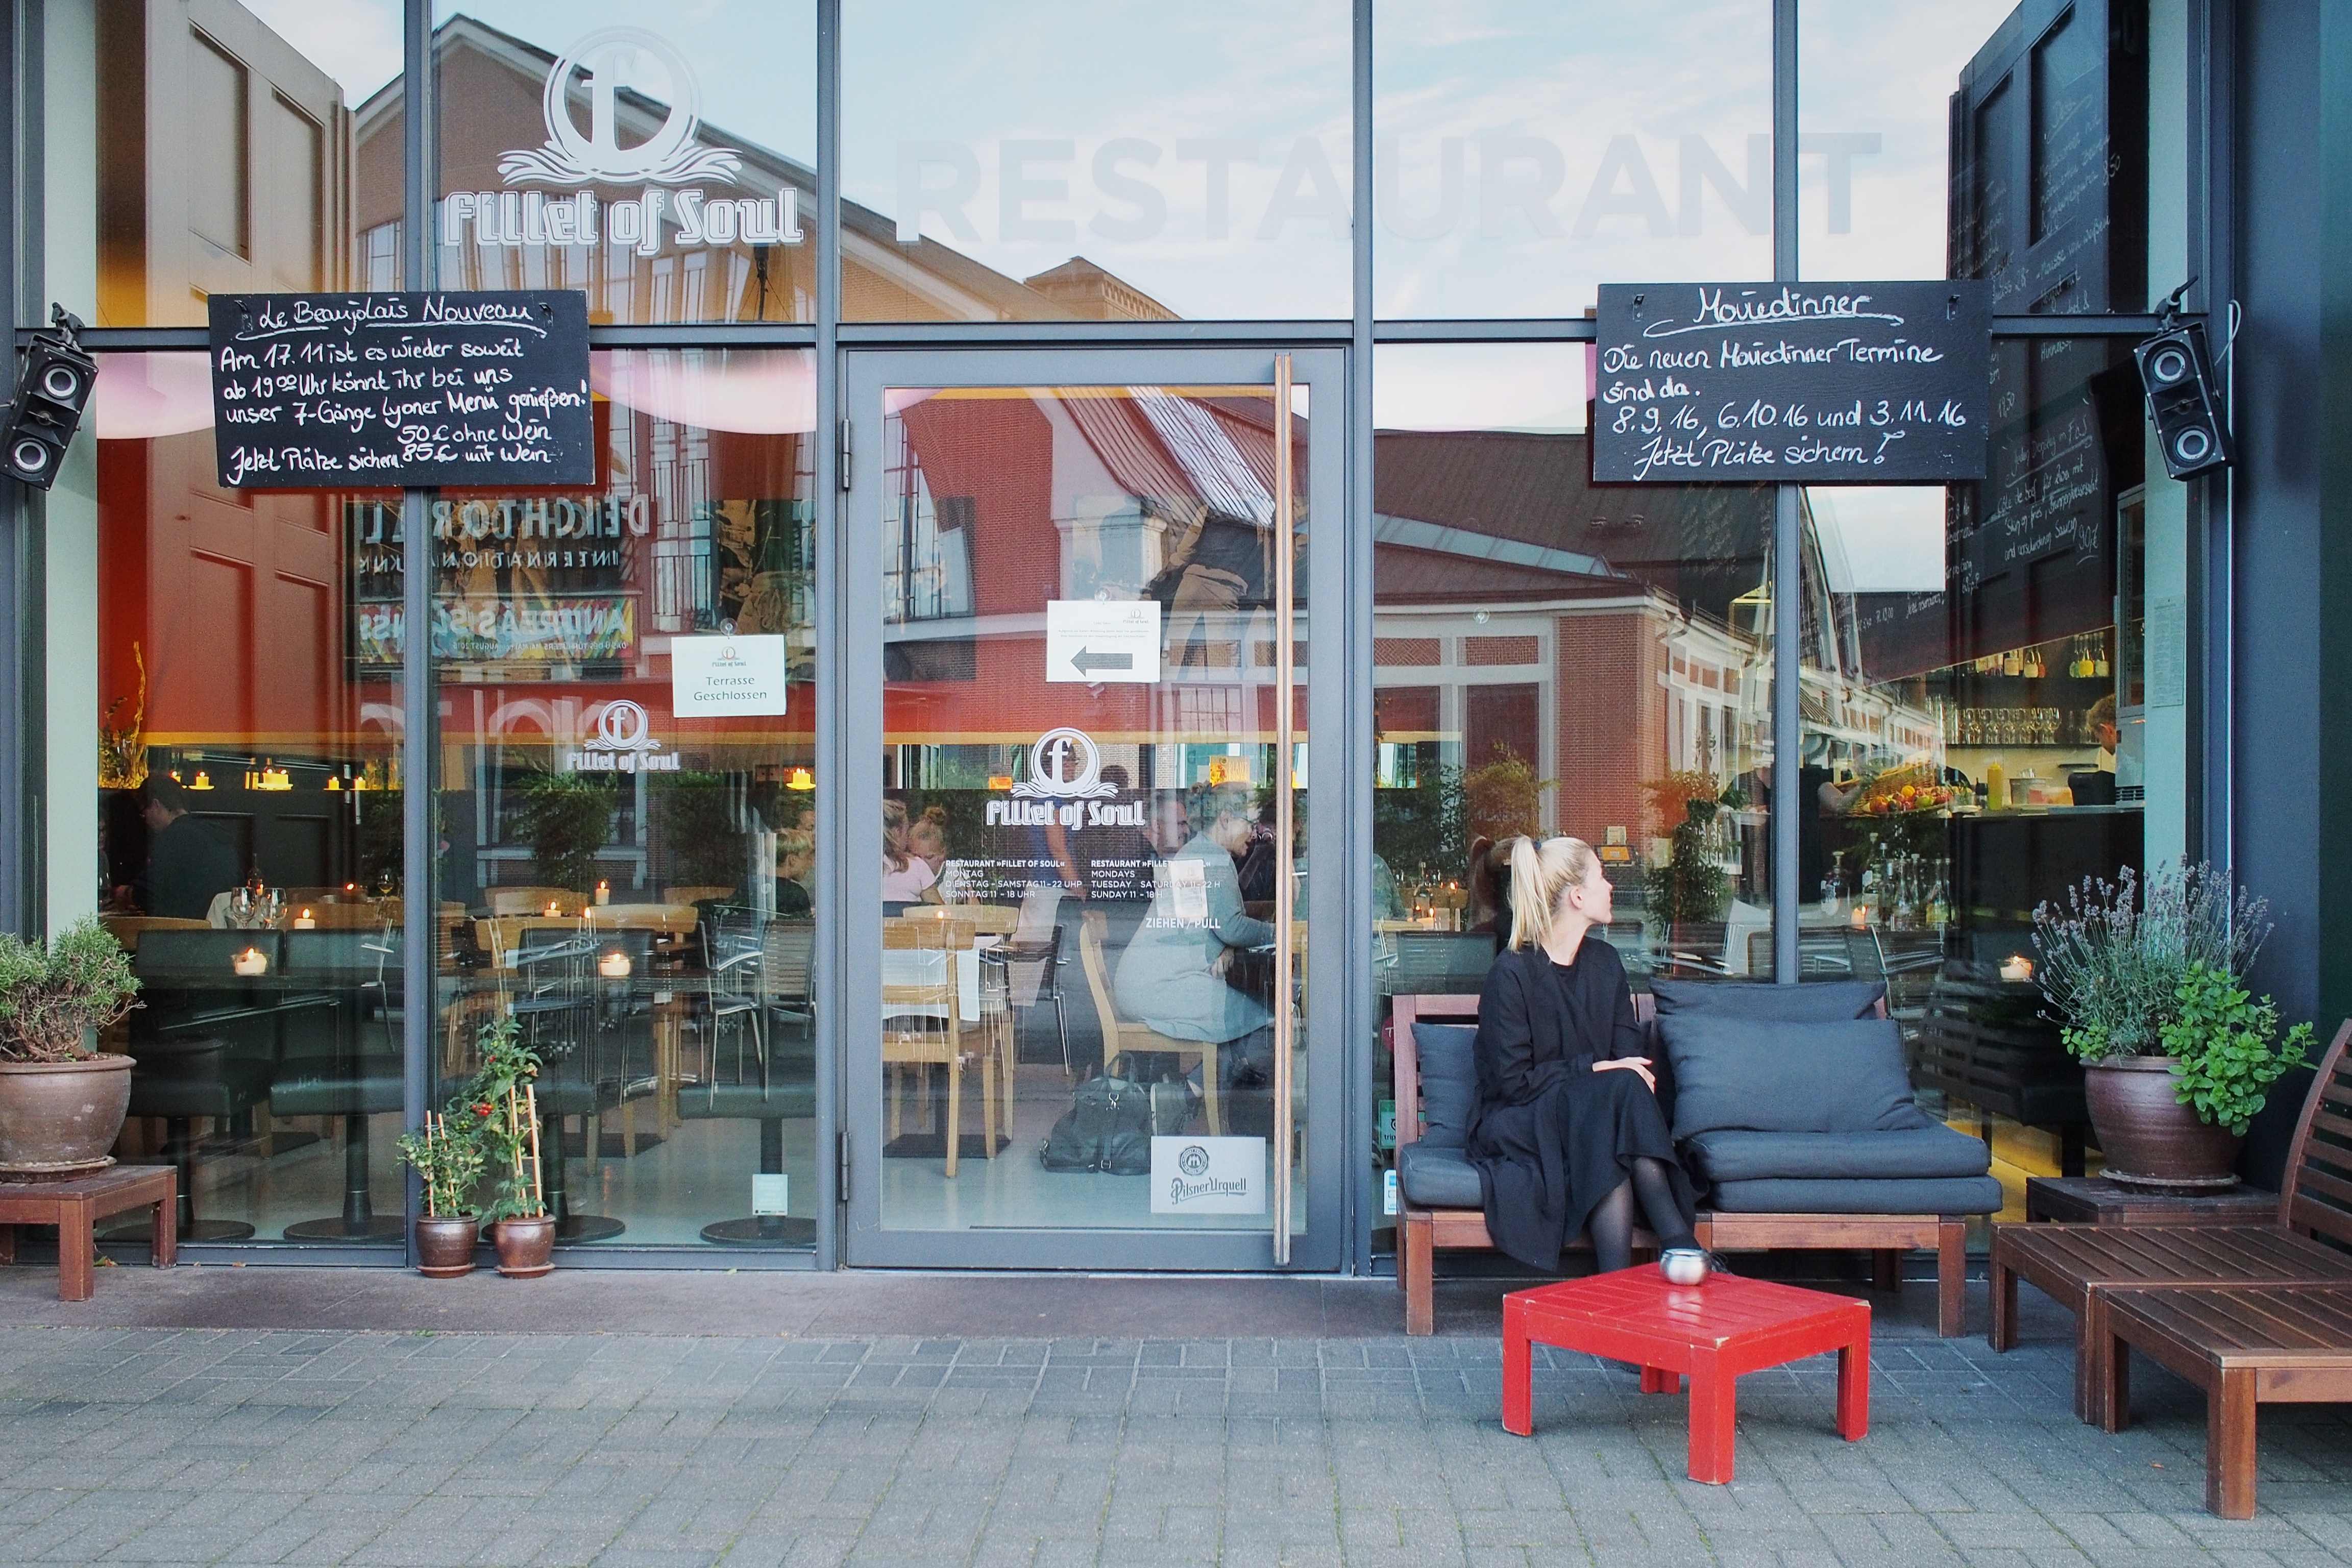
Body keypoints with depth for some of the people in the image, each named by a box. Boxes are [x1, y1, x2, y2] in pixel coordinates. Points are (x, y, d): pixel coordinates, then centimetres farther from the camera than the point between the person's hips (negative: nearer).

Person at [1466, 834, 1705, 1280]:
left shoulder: (1605, 962, 11)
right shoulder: (1512, 973, -10)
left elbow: (1629, 1054, 5)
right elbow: (1513, 1082, -13)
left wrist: (1634, 1076, -18)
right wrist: (1594, 1070, -19)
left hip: (1595, 1115, 5)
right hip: (1517, 1126, -5)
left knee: (1628, 1087, -30)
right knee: (1617, 1092, -32)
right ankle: (1677, 1241, -37)